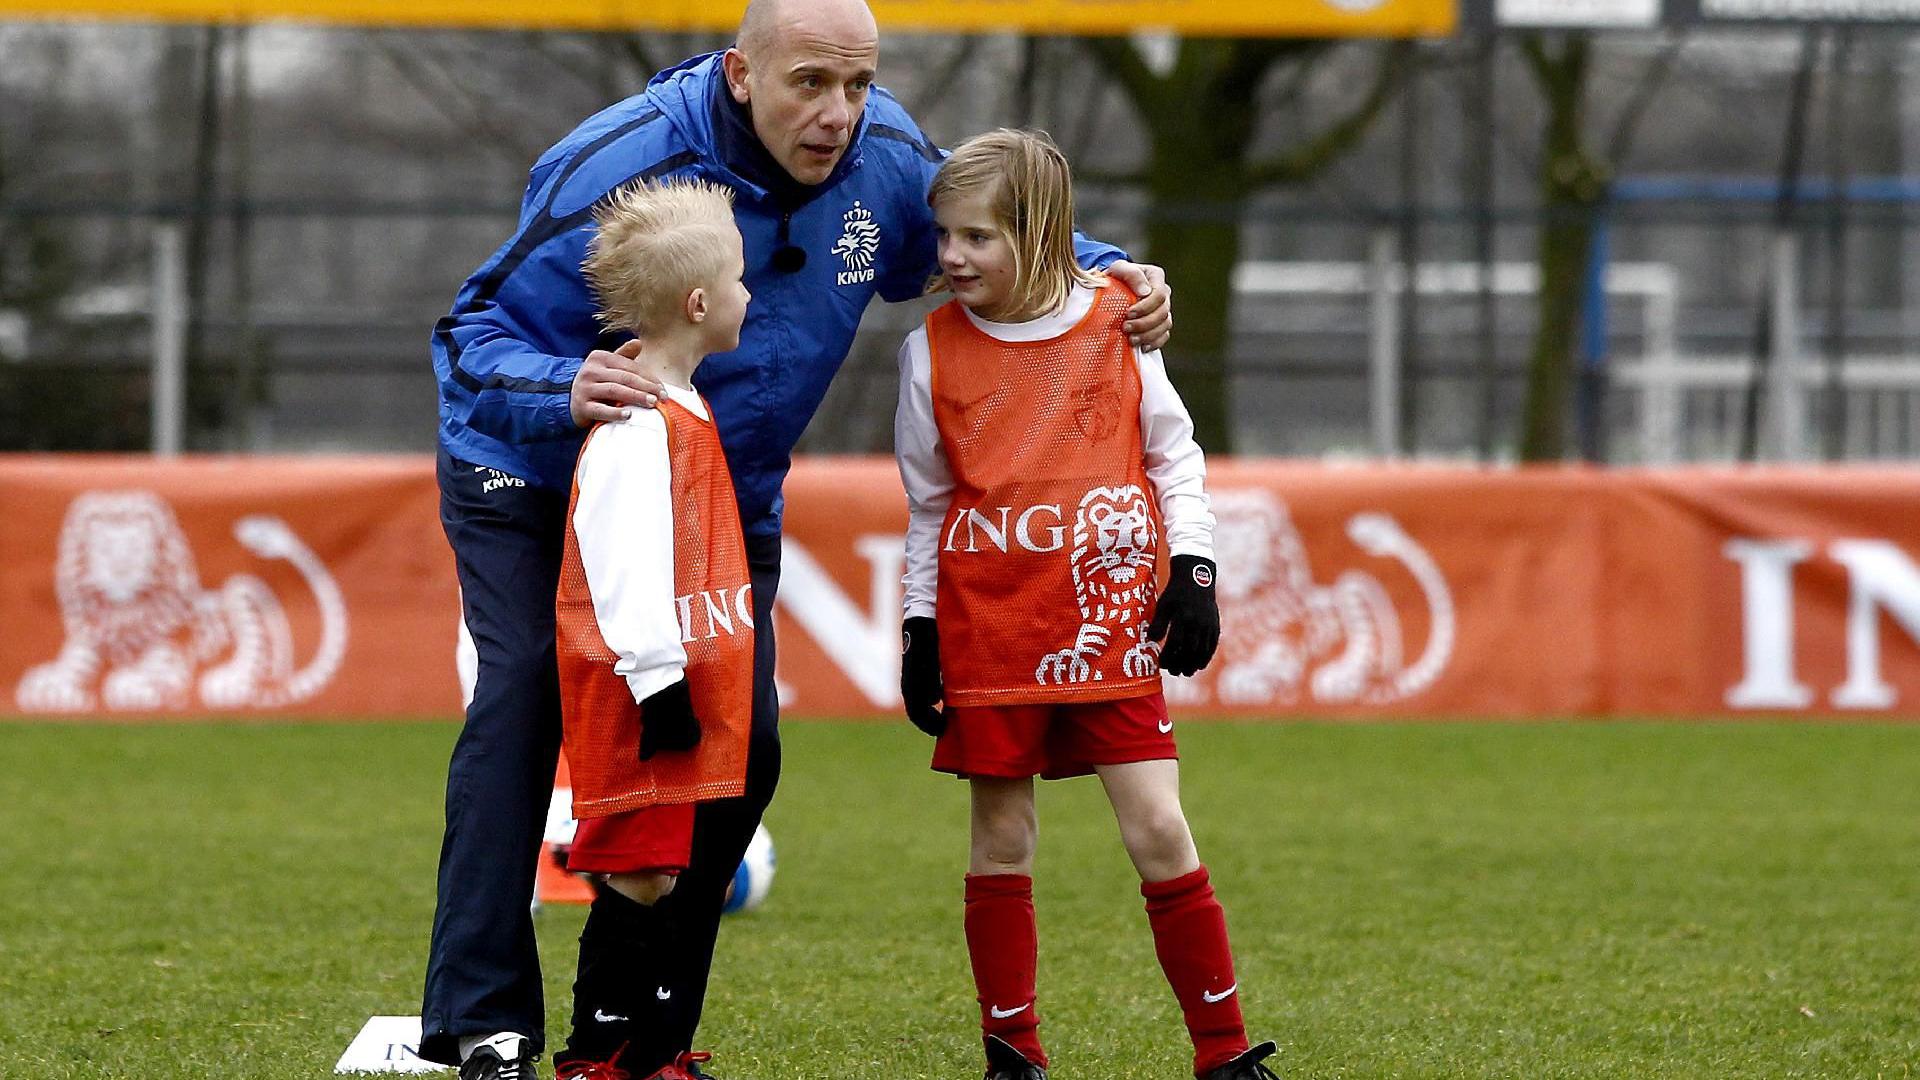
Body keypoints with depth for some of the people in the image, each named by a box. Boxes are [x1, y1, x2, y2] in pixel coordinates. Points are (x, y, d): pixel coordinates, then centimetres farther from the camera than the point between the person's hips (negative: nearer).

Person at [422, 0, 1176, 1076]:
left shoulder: (885, 159, -16)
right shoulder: (617, 171, -31)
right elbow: (474, 334, -27)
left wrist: (1109, 274, -14)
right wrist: (560, 389, -49)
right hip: (537, 477, -5)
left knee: (738, 744, -2)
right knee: (528, 695, -23)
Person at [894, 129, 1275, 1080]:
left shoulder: (1115, 325, 0)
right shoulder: (935, 350, 1)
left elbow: (1175, 456, 9)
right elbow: (928, 504, 9)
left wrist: (1193, 571, -1)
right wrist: (919, 630, 7)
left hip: (1109, 625, -1)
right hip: (991, 633, 1)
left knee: (1159, 833, -4)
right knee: (1001, 842, 4)